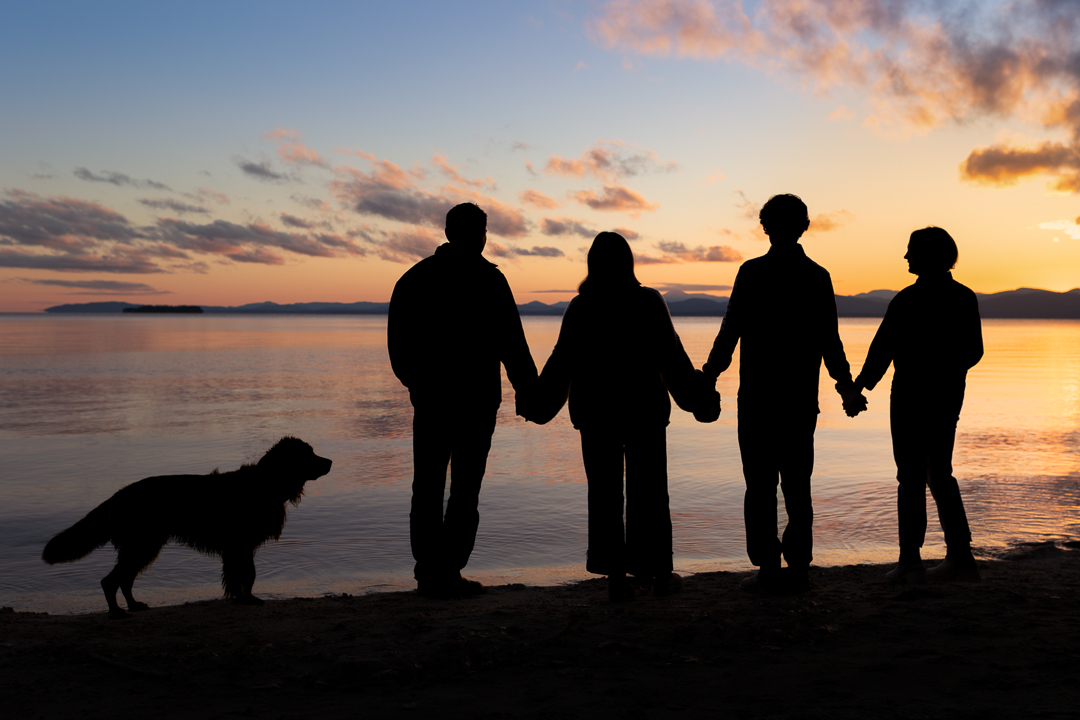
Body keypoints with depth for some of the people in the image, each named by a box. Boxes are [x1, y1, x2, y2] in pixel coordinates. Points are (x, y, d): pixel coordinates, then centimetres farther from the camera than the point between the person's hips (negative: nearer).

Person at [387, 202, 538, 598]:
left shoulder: (414, 276, 8)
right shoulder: (488, 279, -7)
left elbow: (397, 342, 11)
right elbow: (511, 344, -10)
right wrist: (530, 392, 0)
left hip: (428, 398, 5)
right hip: (476, 400, -4)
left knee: (427, 487, 11)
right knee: (465, 487, 0)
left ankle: (427, 571, 14)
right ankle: (448, 573, -1)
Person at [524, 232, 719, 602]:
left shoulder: (579, 307, -4)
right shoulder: (650, 301, -6)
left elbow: (562, 362, -2)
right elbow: (672, 358, -5)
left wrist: (538, 405, 10)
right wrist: (700, 399, 5)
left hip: (595, 410, 1)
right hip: (645, 407, 0)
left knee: (605, 493, 6)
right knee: (649, 491, 10)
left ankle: (616, 576, 6)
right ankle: (658, 572, 17)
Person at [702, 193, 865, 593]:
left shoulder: (752, 272, -6)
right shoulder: (818, 277, 4)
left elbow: (730, 333, -6)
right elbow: (830, 342, 6)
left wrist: (708, 377, 4)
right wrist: (846, 387, 18)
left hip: (758, 396, -3)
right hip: (802, 397, 4)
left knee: (760, 486, 1)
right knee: (797, 485, 9)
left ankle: (768, 568, 2)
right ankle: (797, 568, 12)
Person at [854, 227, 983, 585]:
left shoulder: (907, 300, -15)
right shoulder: (965, 298, 4)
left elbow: (883, 347, -10)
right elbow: (974, 352, 9)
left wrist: (864, 381, 3)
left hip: (911, 394, -6)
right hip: (949, 395, 6)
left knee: (911, 478, 0)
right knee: (940, 475, 16)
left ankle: (911, 562, 3)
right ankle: (960, 557, 18)